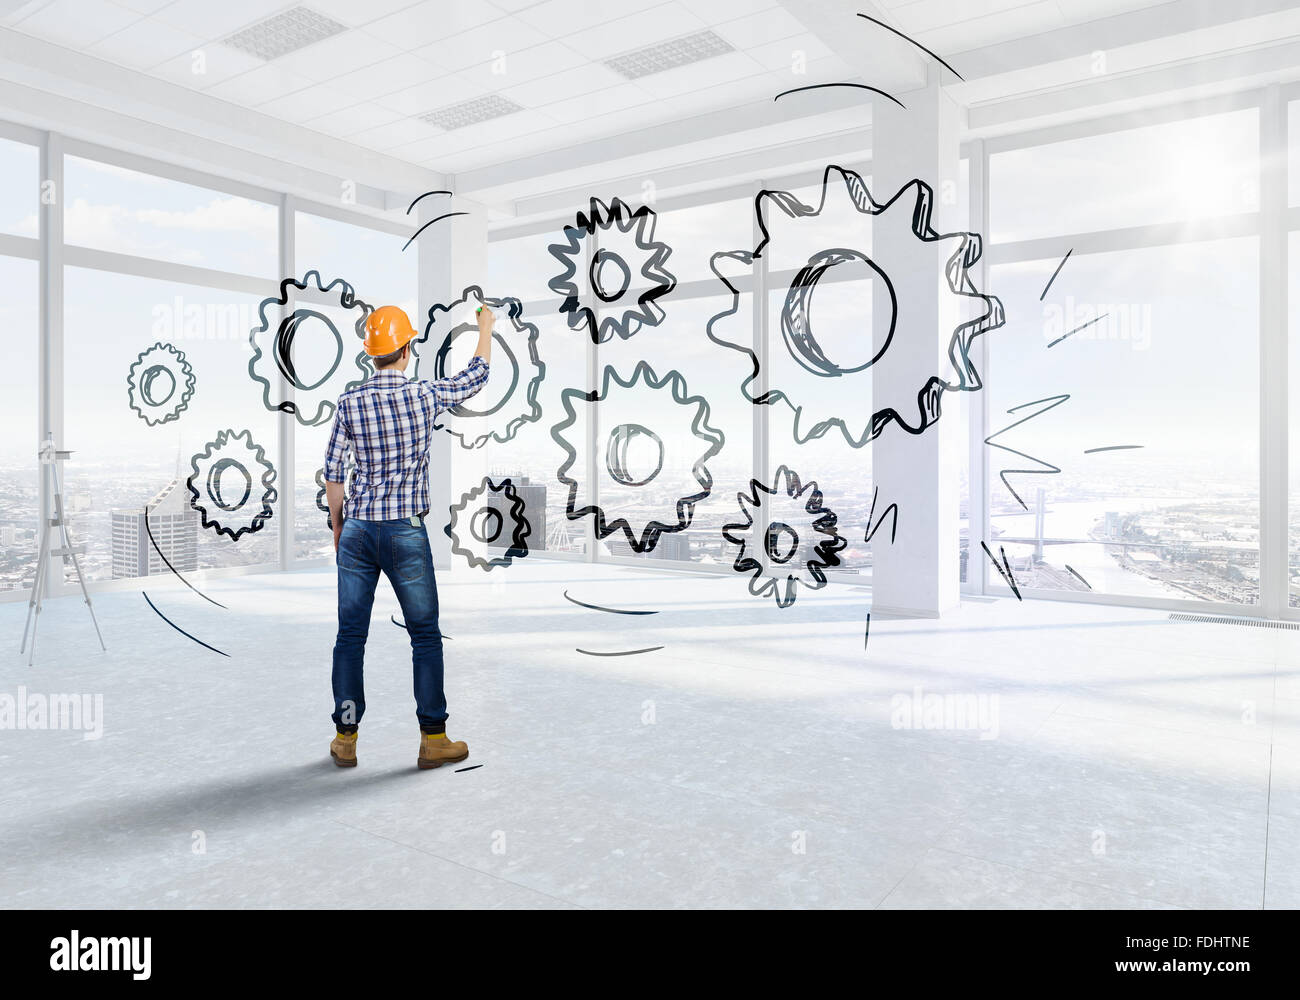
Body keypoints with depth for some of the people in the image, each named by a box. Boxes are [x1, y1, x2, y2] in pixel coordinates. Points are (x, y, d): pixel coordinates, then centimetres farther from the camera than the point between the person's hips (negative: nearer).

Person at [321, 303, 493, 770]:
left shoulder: (349, 402, 0)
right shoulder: (424, 395, -6)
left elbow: (333, 471, 3)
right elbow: (476, 375, 11)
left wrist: (337, 526, 16)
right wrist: (485, 327, 28)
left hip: (357, 529, 3)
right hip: (405, 531, -3)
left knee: (351, 635, 9)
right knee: (425, 636, 7)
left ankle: (345, 739, 18)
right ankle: (433, 740, 11)